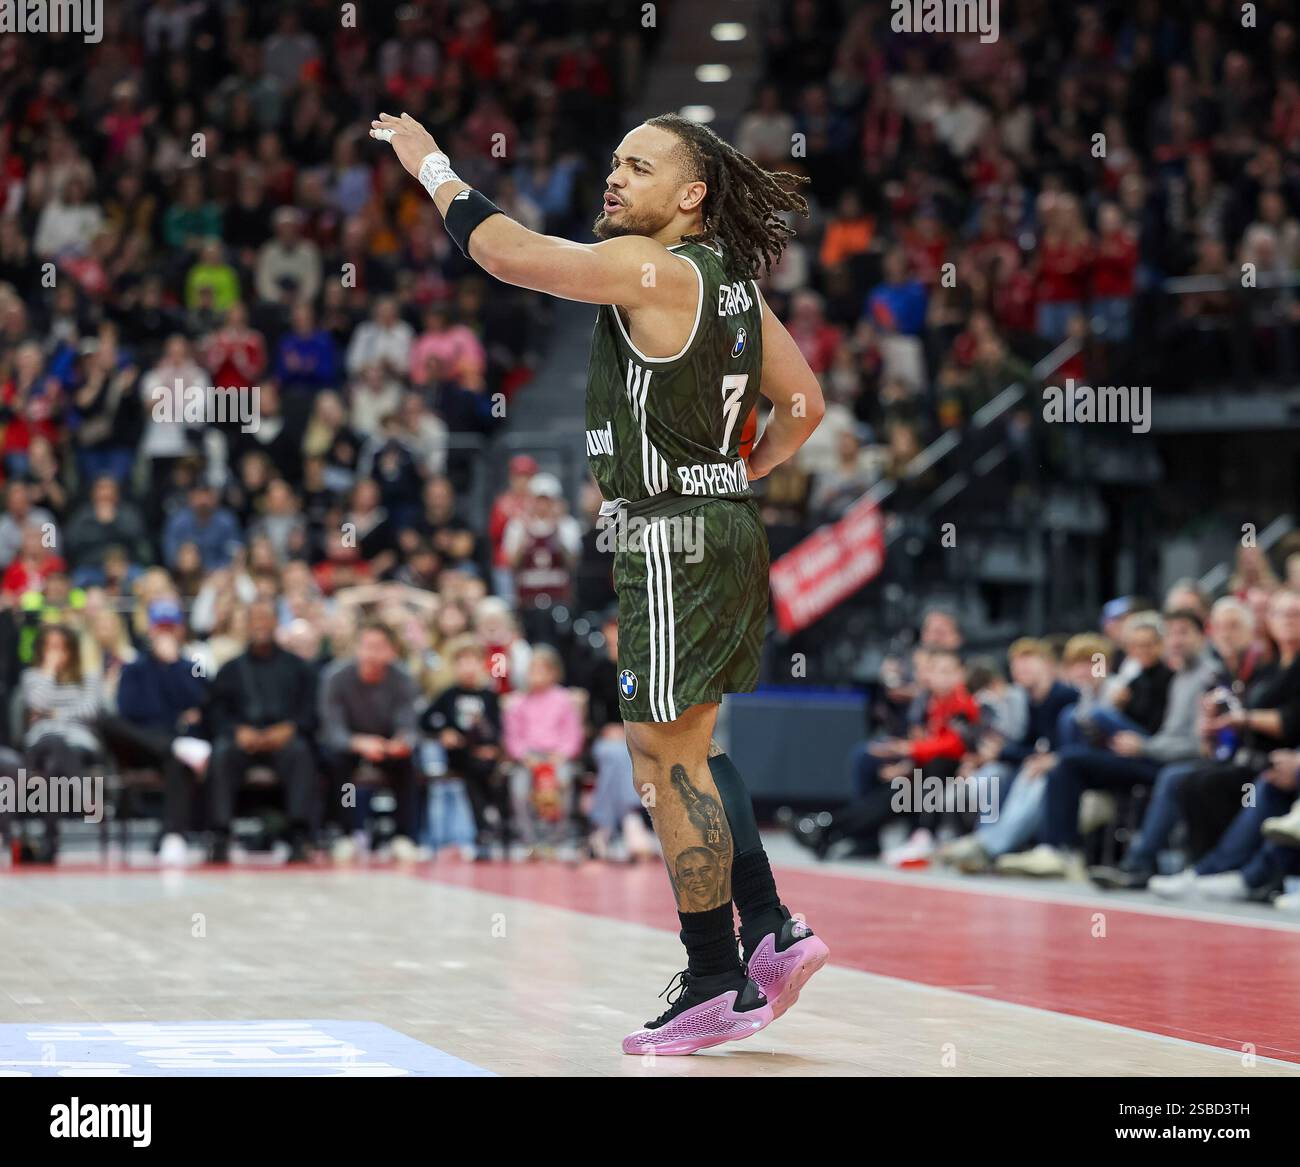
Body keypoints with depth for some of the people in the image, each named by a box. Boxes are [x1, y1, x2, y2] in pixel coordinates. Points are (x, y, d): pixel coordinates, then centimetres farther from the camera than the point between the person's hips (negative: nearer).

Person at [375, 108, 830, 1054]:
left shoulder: (651, 270, -15)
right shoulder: (731, 281, 13)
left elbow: (507, 251, -17)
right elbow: (805, 406, 19)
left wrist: (431, 165, -4)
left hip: (674, 540, -10)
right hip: (727, 527, 10)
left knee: (668, 755, -4)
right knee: (690, 744, 19)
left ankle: (716, 986, 1)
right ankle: (771, 930, 18)